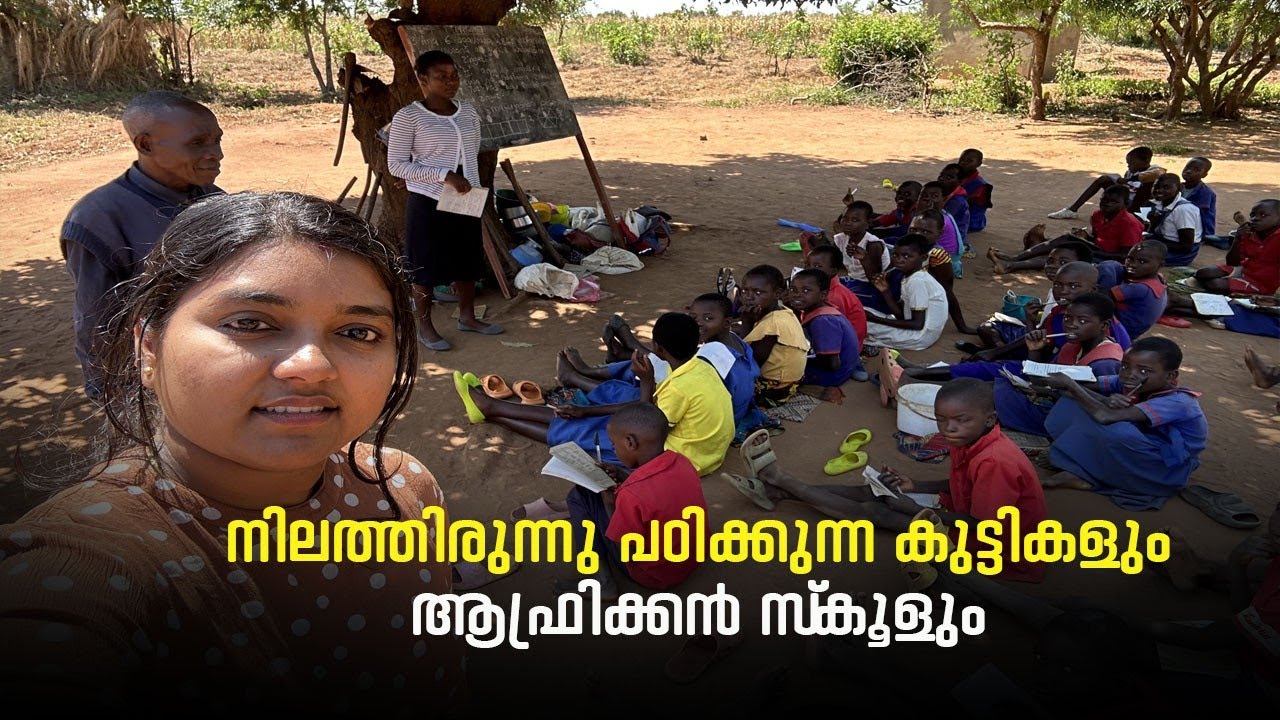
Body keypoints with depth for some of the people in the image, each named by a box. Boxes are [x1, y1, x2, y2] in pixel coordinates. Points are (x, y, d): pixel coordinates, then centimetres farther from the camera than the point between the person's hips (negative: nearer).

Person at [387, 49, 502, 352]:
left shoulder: (467, 110, 6)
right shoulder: (408, 116, -12)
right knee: (427, 265, 4)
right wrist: (444, 175, -20)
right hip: (428, 202, -6)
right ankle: (425, 326, 18)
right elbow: (396, 164, -14)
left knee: (467, 260, 15)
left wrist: (474, 184, 15)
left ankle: (467, 316, 31)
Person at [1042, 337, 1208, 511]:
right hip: (1134, 453, 7)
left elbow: (1105, 417, -40)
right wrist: (1107, 401, -32)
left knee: (1114, 430, -36)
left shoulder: (1178, 402, -29)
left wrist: (1070, 385, -27)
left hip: (1167, 469, -7)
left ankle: (1079, 473, -14)